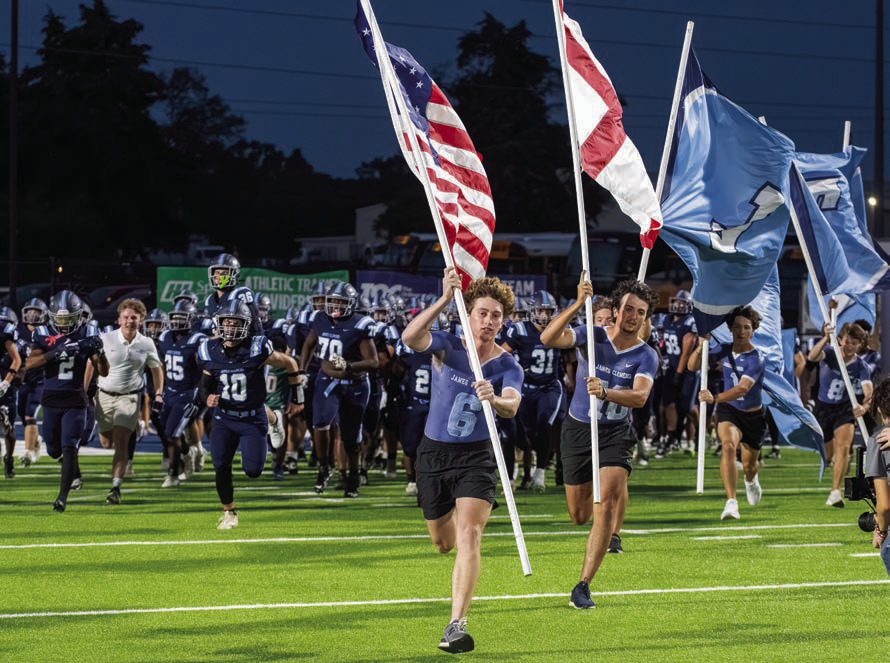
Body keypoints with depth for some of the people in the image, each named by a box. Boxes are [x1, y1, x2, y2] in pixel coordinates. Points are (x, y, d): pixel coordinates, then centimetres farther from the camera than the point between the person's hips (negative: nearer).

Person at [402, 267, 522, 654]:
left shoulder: (508, 367, -9)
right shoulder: (446, 347, -9)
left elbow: (512, 407, -29)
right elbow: (410, 338, -31)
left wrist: (496, 400, -53)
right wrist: (444, 301, -42)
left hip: (476, 457, -2)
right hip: (433, 452, 2)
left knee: (469, 536, -22)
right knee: (443, 542, 17)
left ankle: (457, 625, -27)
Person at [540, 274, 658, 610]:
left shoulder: (646, 356, -9)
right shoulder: (591, 336, -7)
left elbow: (640, 396, -26)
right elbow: (548, 338, -25)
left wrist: (605, 392, -45)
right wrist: (578, 305, -36)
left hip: (616, 432, -2)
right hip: (578, 428, 2)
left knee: (606, 502, -22)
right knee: (579, 516, 9)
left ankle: (583, 585, -19)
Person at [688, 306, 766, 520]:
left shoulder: (756, 359, -22)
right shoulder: (724, 350, -6)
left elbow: (742, 389, -36)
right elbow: (693, 366, 0)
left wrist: (714, 398, -52)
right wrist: (702, 346, -21)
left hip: (752, 414, -2)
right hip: (728, 410, 2)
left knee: (749, 464, 11)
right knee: (728, 446, -29)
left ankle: (751, 480, 53)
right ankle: (731, 502, -34)